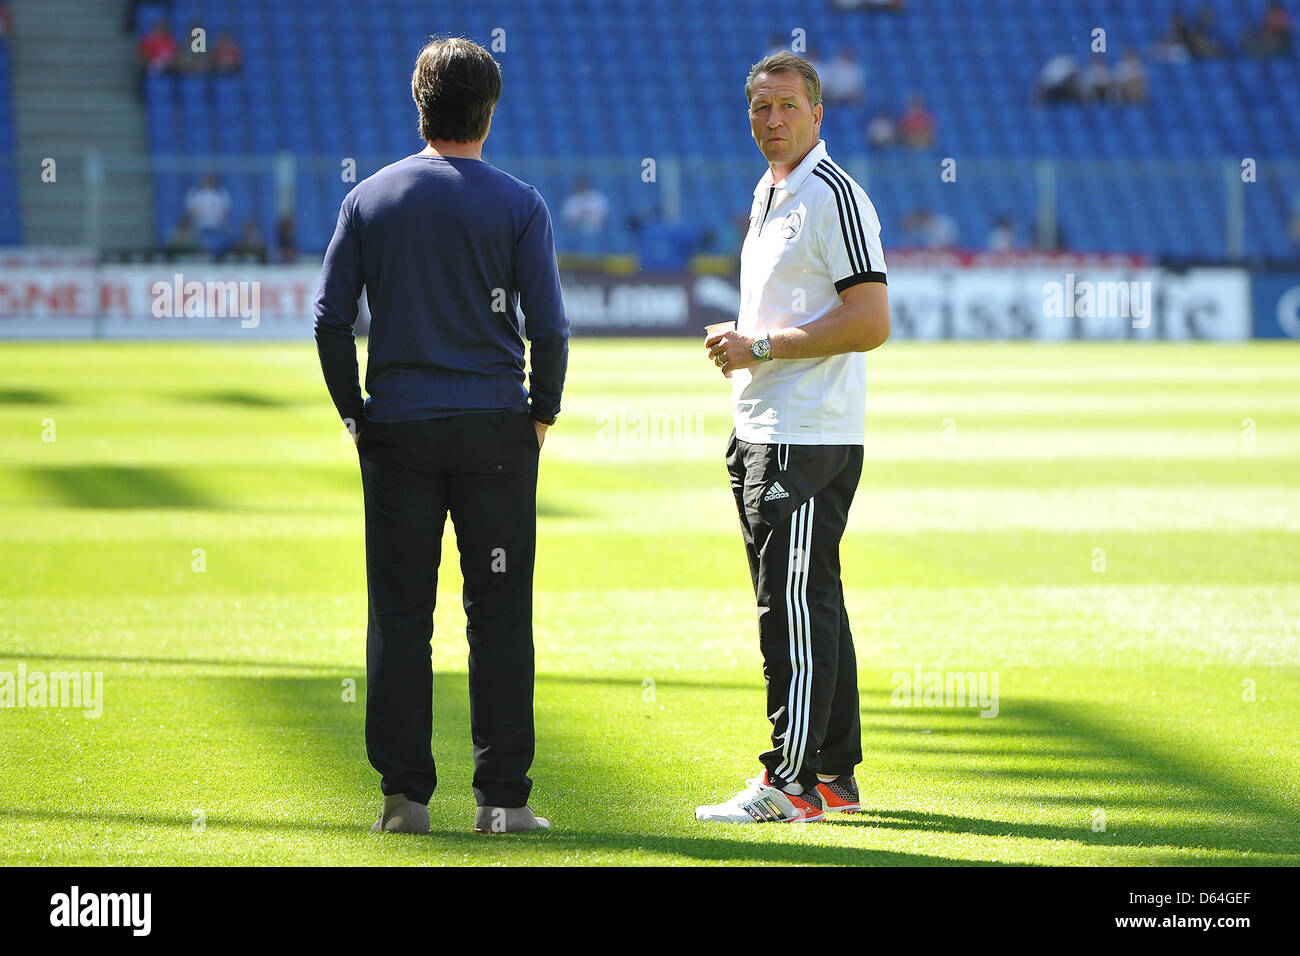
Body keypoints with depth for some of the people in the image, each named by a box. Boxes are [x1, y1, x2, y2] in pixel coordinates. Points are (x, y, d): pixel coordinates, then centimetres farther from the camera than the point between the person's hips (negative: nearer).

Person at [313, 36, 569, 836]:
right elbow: (548, 327, -6)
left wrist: (356, 414, 10)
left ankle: (405, 793, 3)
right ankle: (503, 796, 1)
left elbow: (330, 318, 1)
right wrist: (542, 413, 7)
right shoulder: (519, 205, -1)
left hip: (395, 431, 2)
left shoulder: (370, 198, 5)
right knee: (499, 613, 2)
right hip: (495, 427, -1)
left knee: (400, 614, 5)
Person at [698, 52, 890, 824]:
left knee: (797, 608, -10)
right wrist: (740, 341, 8)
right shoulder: (767, 195, 18)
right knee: (808, 609, 13)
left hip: (811, 439, -10)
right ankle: (835, 777, 19)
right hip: (762, 435, 10)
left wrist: (764, 347, -18)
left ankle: (793, 783, -9)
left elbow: (871, 322, -20)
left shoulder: (833, 196, -12)